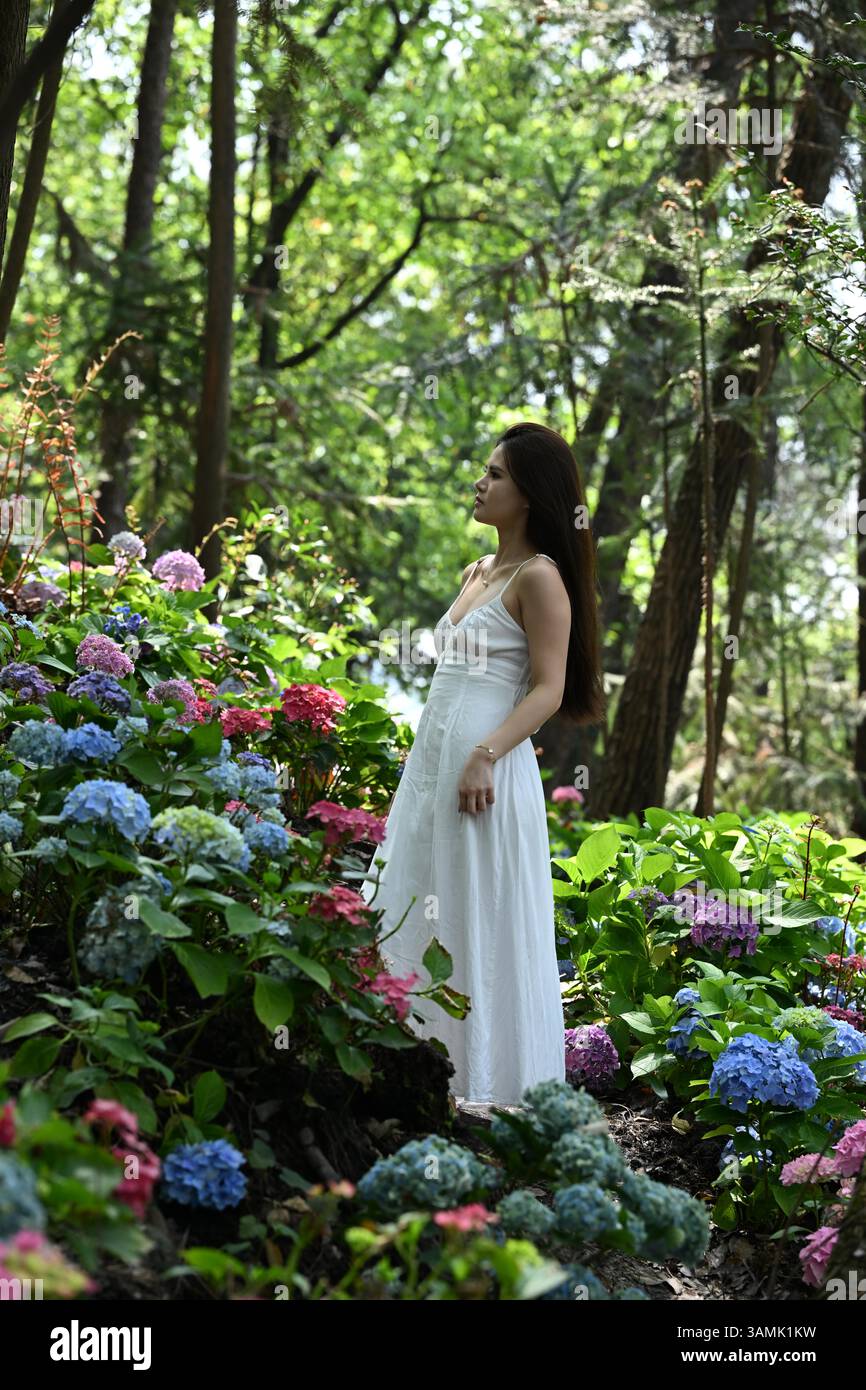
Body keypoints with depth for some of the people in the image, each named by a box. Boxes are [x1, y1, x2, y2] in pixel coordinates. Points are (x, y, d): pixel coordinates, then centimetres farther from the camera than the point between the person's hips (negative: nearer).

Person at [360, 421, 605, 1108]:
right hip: (431, 760, 9)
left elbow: (549, 689, -15)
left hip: (486, 768, -9)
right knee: (414, 914, 11)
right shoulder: (477, 571, 16)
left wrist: (485, 757, -24)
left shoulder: (539, 577, -10)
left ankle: (488, 1079, 8)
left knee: (481, 921, -2)